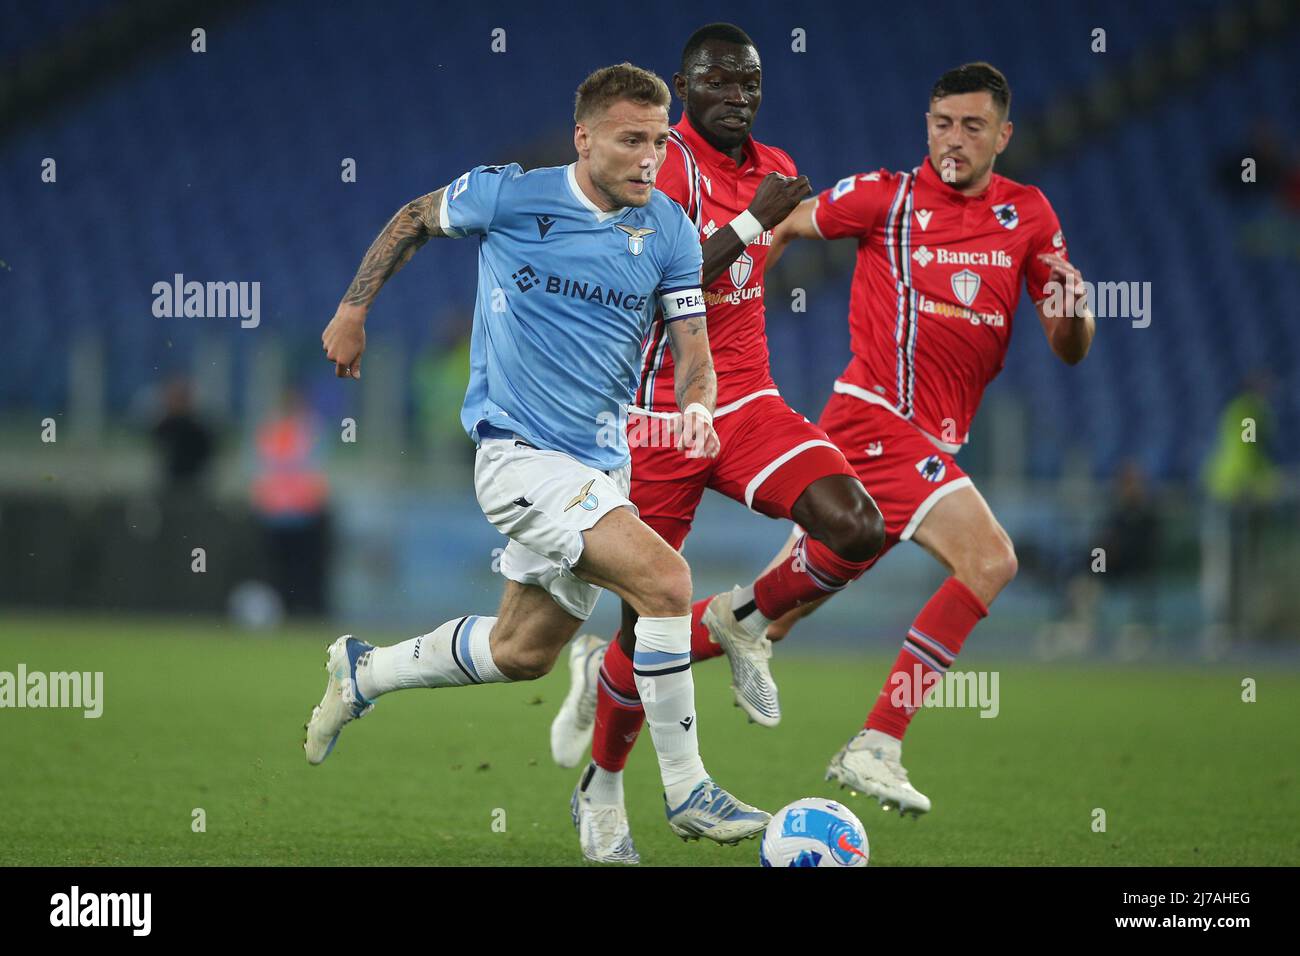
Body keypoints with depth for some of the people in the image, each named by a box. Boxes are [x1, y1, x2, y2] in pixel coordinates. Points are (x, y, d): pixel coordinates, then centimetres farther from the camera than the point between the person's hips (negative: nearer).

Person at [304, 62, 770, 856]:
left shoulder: (670, 232, -1)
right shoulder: (510, 196, -10)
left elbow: (693, 352, 0)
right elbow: (416, 218, 8)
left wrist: (697, 409, -21)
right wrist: (353, 311, 9)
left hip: (599, 463, 6)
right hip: (519, 453, -6)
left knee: (522, 654, 17)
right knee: (665, 579, -24)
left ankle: (363, 672, 41)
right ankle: (688, 794, -15)